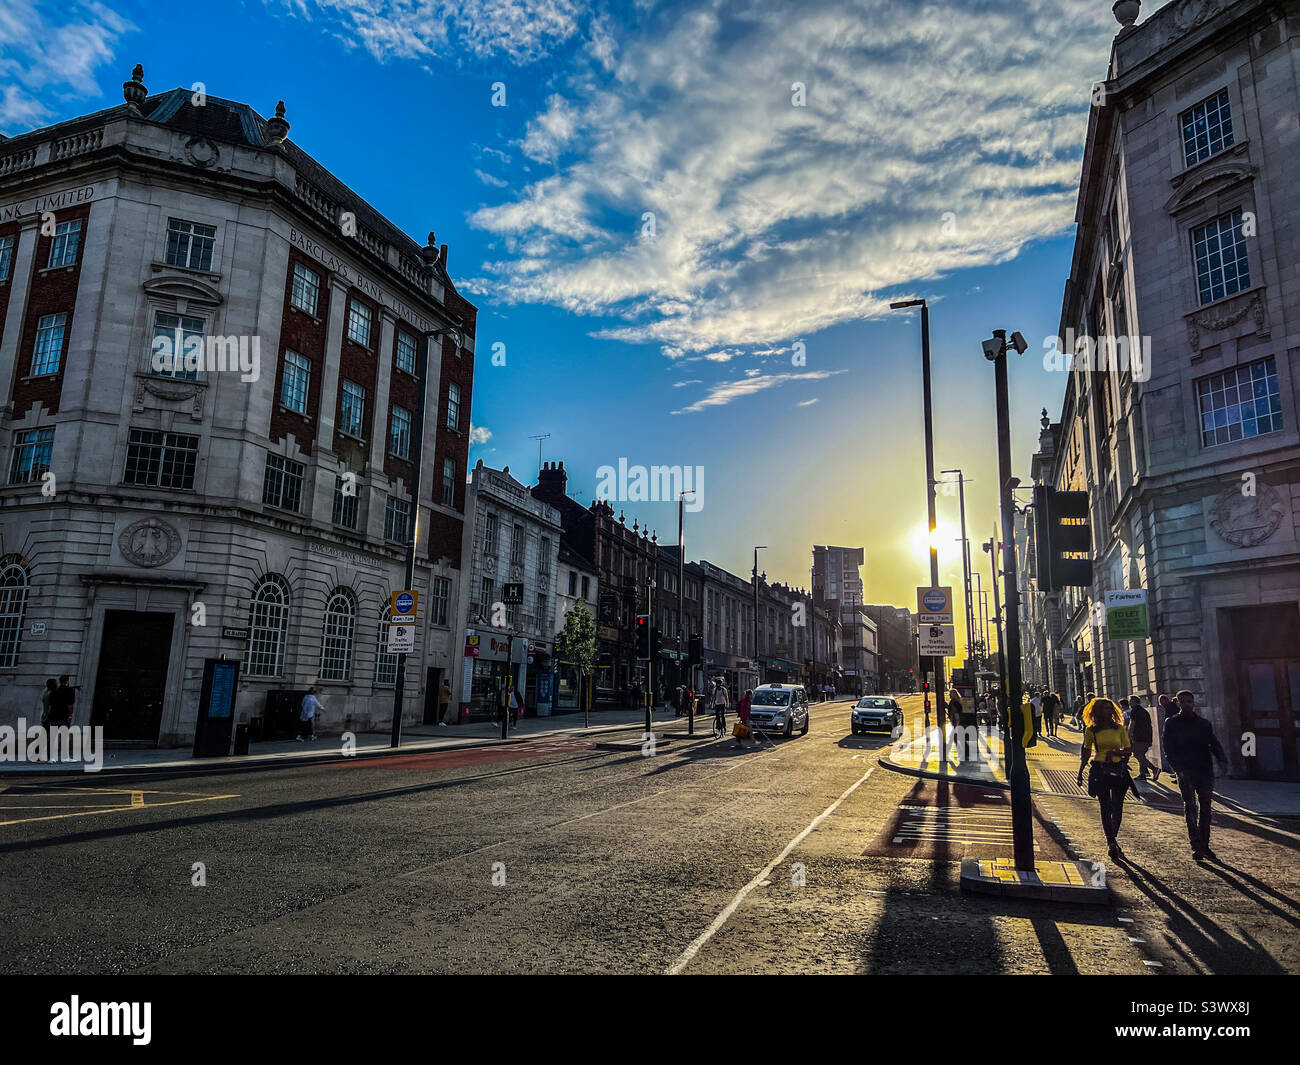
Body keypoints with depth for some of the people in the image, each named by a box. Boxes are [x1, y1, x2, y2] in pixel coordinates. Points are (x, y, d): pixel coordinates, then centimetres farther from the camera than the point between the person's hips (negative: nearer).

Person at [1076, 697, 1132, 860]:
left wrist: (1115, 752, -15)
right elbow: (1085, 753, 9)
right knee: (1106, 807, -2)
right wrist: (1080, 773, 6)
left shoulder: (1120, 728, 4)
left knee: (1117, 807, 4)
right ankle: (1111, 842, 2)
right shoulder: (1091, 730, 2)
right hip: (1100, 771, -1)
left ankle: (1112, 841, 22)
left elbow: (1128, 749, 5)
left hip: (1118, 770, 1)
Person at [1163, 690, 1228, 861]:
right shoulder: (1172, 724, 2)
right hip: (1186, 772, -3)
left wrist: (1222, 759, -13)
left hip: (1205, 771, 4)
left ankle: (1204, 846, 17)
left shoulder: (1204, 724, 13)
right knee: (1190, 807, -9)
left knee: (1205, 808, 7)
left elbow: (1214, 744, 8)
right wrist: (1179, 770, -14)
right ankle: (1196, 846, -8)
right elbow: (1168, 750, -2)